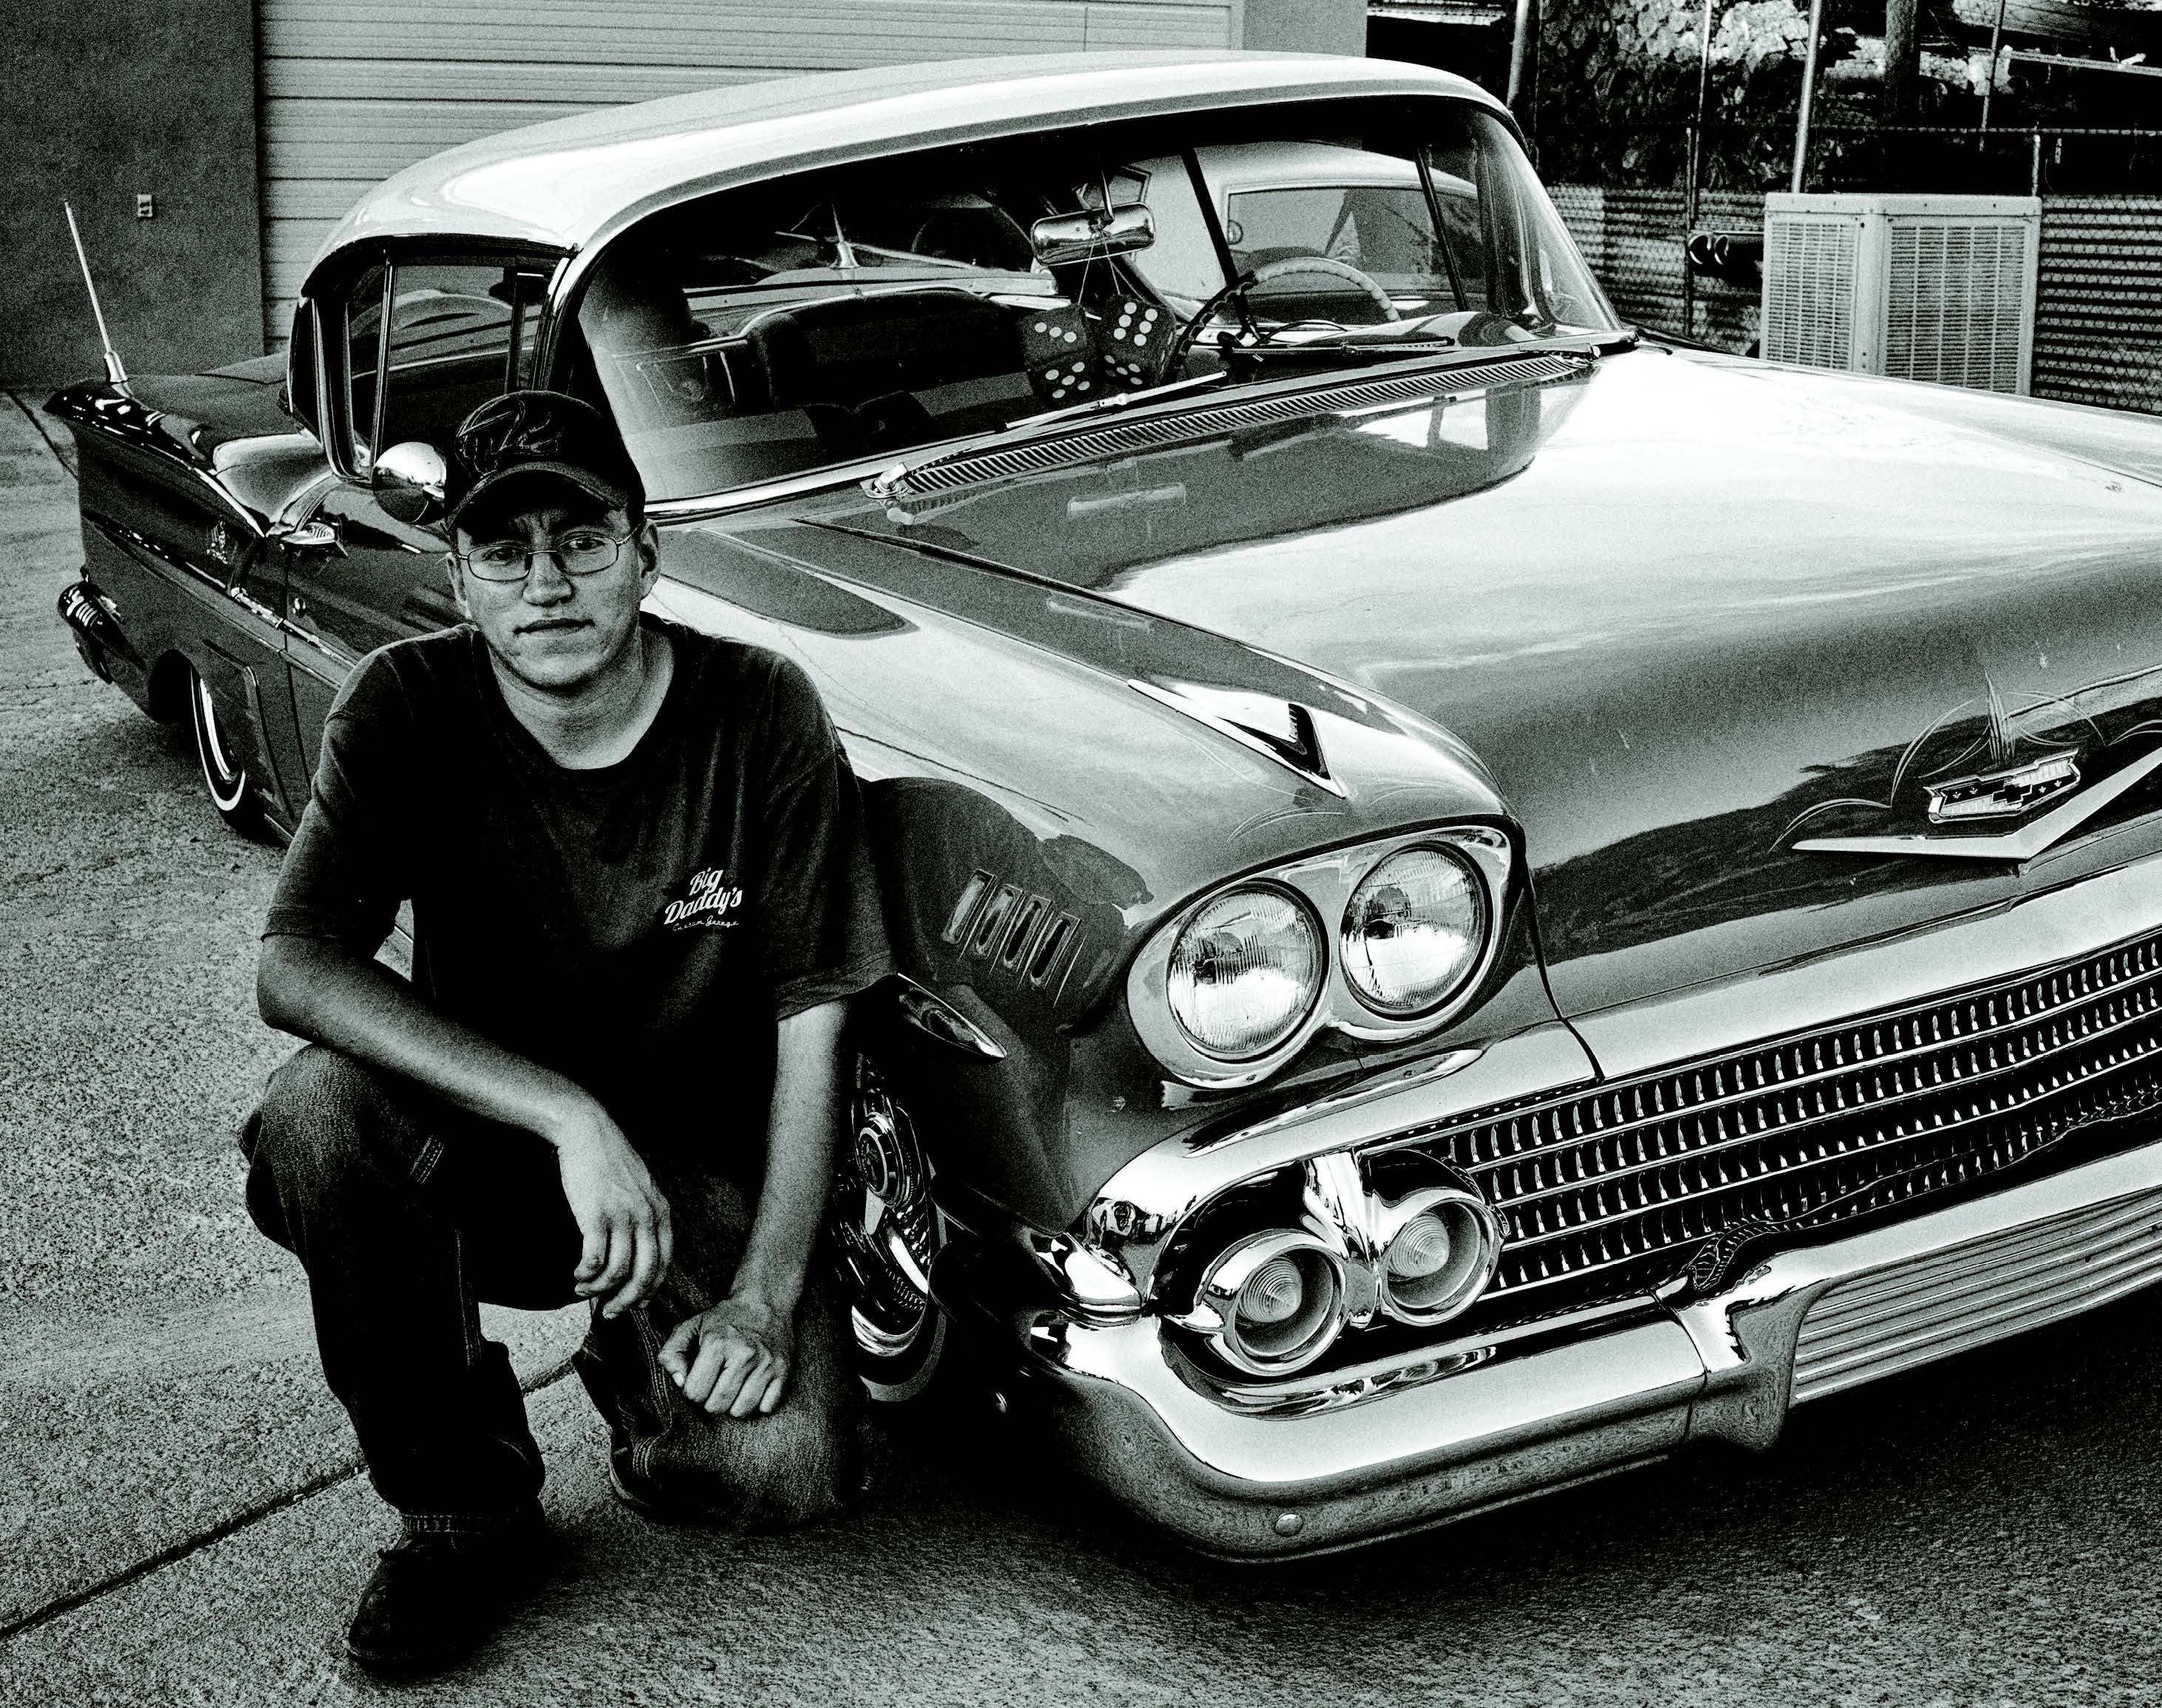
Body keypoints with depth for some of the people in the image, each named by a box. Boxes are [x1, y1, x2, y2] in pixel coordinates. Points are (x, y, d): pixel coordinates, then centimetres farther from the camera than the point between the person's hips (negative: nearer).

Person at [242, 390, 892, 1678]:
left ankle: (636, 1375, 14)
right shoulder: (407, 709, -12)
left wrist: (766, 1296, -19)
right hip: (482, 1156, 1)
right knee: (319, 1110, -32)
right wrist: (572, 1119, -35)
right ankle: (466, 1506, -8)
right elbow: (297, 968, -25)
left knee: (795, 1467, -25)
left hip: (704, 1172, 0)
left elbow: (812, 1031, -10)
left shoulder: (763, 714, -13)